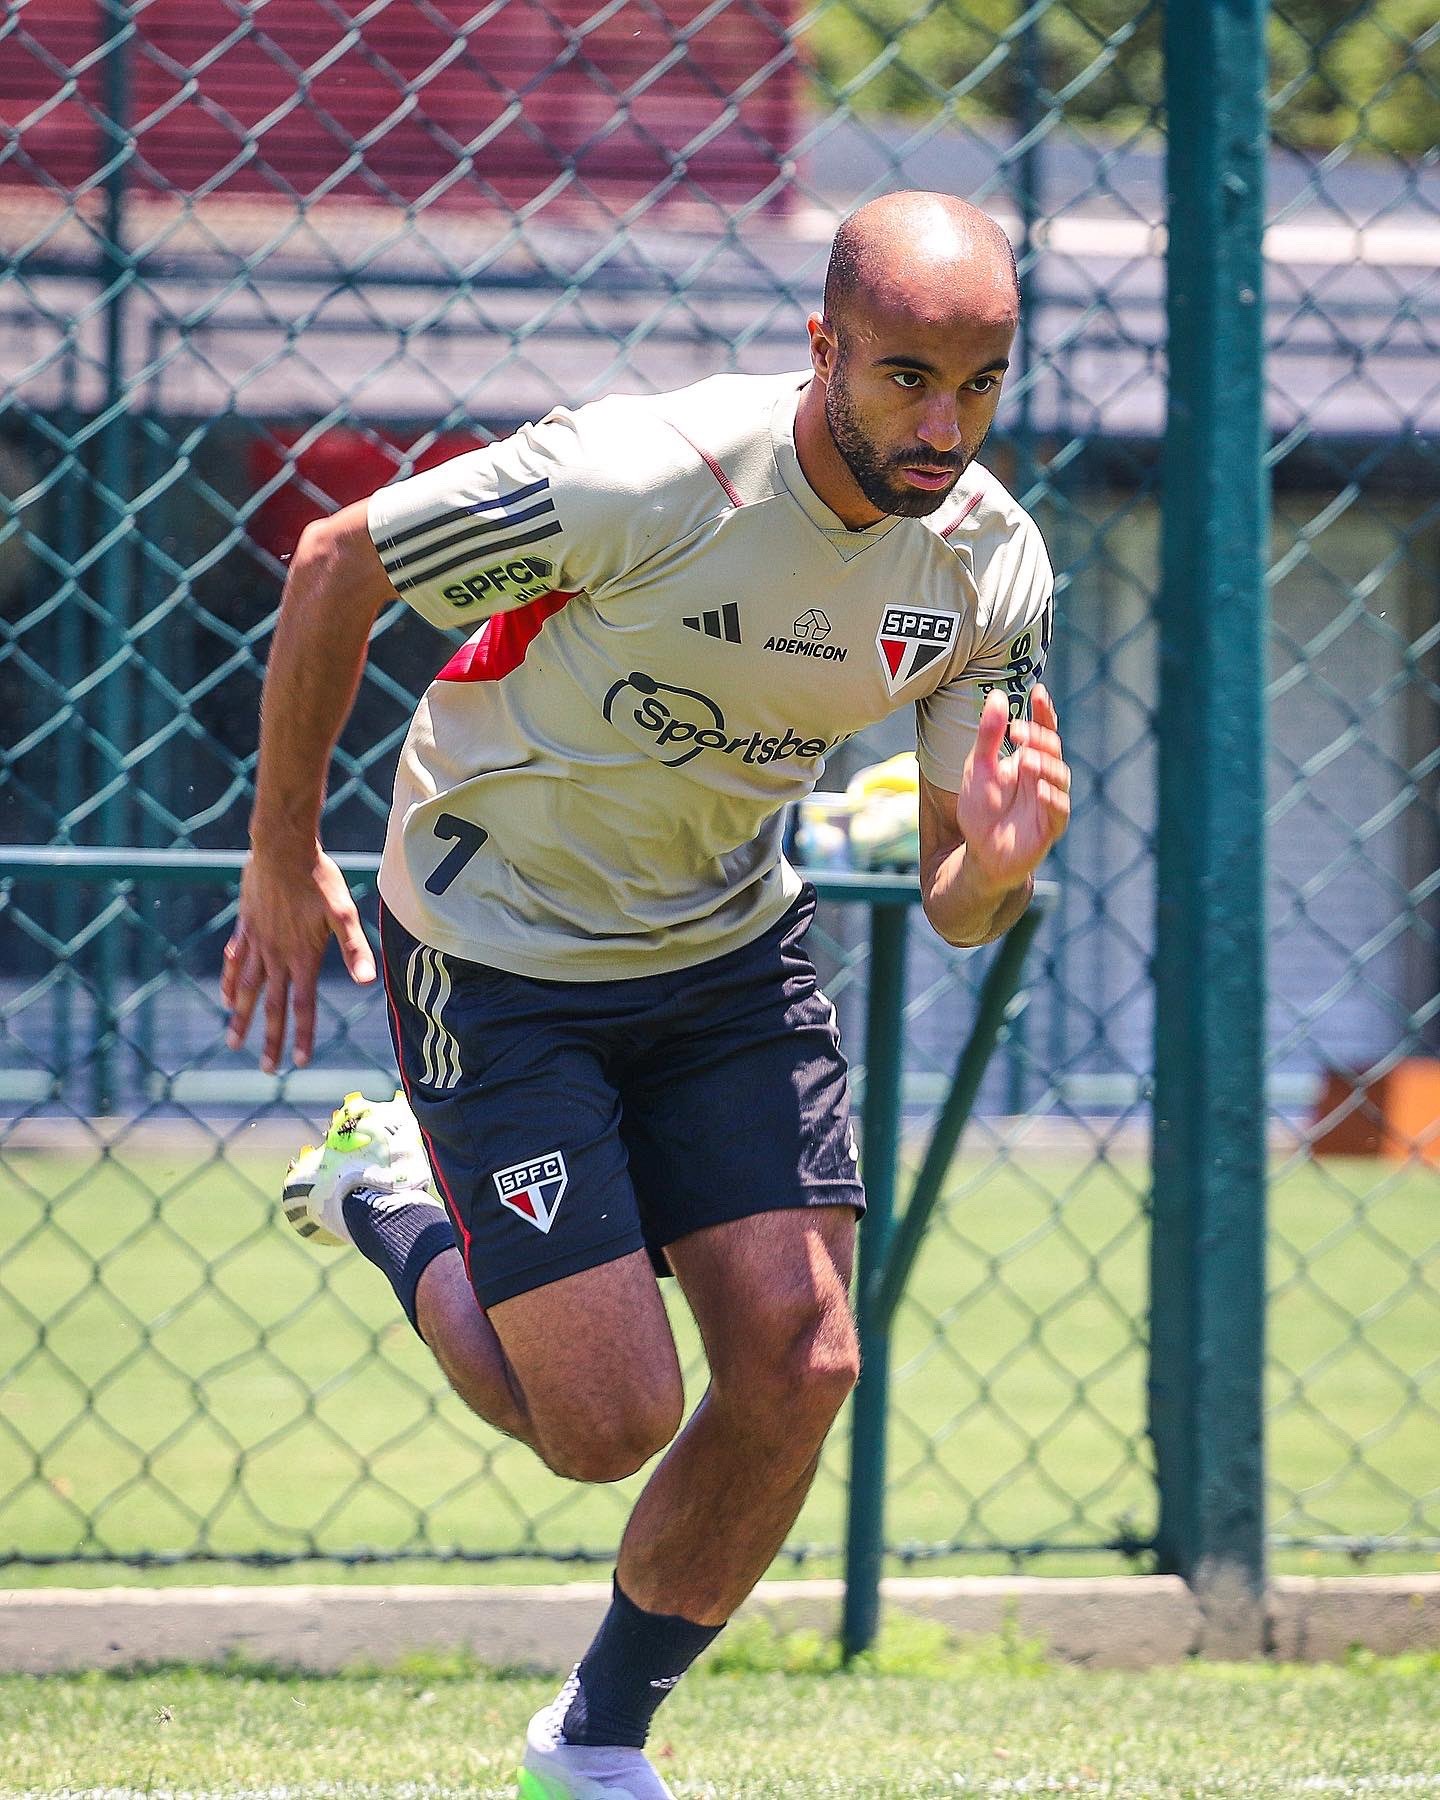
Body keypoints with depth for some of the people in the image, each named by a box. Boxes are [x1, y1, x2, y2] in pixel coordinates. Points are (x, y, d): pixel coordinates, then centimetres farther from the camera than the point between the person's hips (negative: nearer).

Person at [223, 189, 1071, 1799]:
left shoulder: (991, 562, -13)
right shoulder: (639, 480, -30)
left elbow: (954, 906, -4)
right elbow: (337, 561, -15)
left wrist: (997, 864, -30)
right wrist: (283, 859, -7)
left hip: (728, 949, 5)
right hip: (498, 954, -5)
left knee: (798, 1365, -7)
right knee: (613, 1420, -9)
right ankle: (390, 1207, 23)